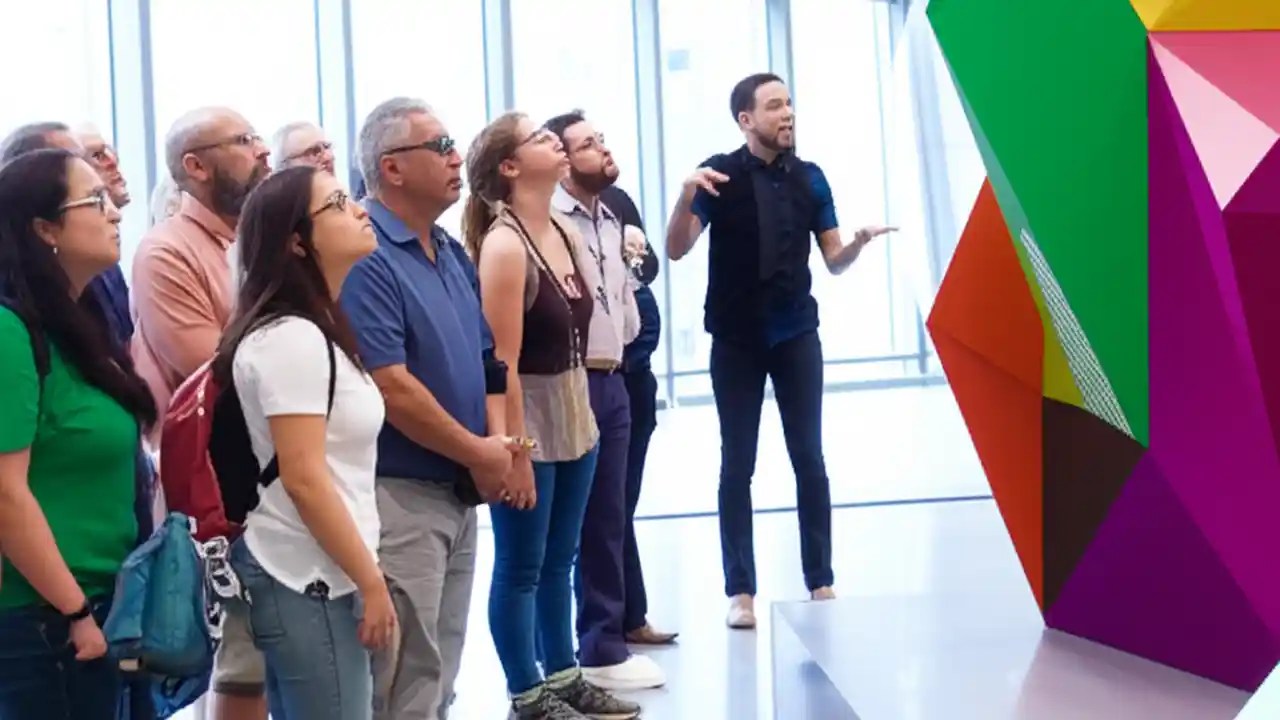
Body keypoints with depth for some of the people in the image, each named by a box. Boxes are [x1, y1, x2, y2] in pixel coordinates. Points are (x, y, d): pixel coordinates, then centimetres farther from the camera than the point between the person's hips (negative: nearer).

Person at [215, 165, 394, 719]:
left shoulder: (312, 331, 14)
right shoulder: (291, 338, -17)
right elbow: (304, 480, -20)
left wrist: (362, 576, 18)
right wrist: (371, 582, -15)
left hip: (311, 574, 9)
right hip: (309, 582, -9)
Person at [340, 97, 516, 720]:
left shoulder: (452, 254, 13)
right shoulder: (364, 257, -16)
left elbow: (485, 359, 18)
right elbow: (389, 387, -22)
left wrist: (498, 440, 0)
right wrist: (478, 453, -12)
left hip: (461, 495, 9)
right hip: (401, 496, -9)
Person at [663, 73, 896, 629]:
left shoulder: (809, 178, 4)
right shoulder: (720, 174, -5)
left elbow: (834, 261, 7)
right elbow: (676, 250, -12)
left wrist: (860, 242, -15)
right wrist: (688, 194, -29)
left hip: (797, 334, 3)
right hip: (736, 340, -2)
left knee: (809, 458, 4)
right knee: (737, 465, 2)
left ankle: (821, 582, 12)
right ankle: (740, 591, 6)